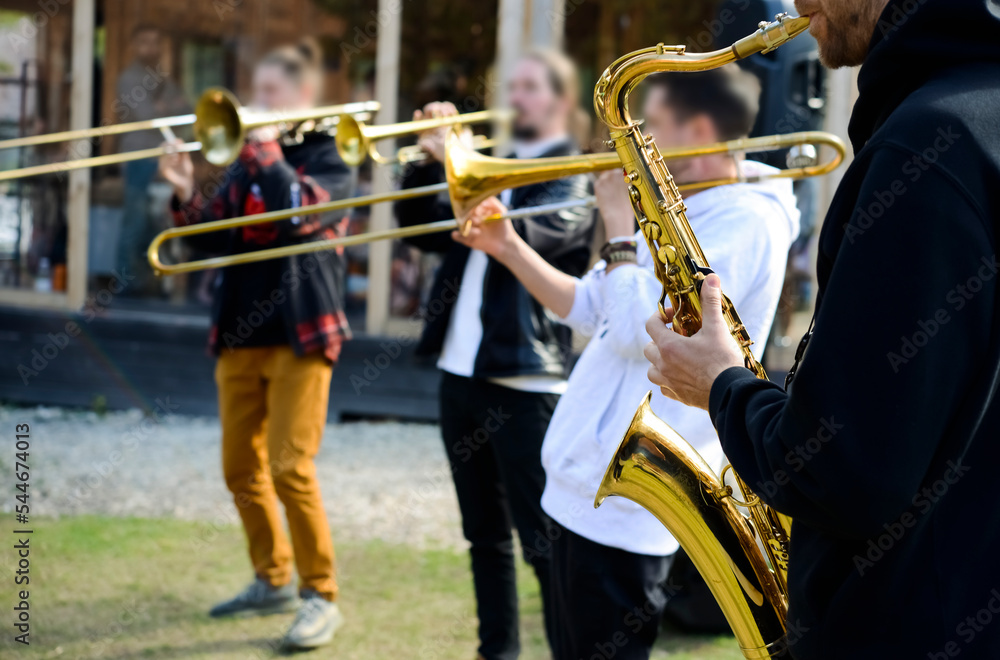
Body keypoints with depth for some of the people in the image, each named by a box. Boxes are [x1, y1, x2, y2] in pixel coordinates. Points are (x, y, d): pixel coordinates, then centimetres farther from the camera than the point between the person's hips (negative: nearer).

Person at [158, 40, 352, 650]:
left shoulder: (328, 159, -3)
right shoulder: (247, 160, 13)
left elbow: (298, 212, -23)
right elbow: (218, 237, 9)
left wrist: (265, 147, -19)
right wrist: (187, 194, -8)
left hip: (300, 333, -7)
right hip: (241, 333, 7)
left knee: (290, 468, -12)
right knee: (242, 470, 10)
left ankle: (322, 596, -2)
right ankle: (274, 580, 26)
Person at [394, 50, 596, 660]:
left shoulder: (576, 174, -5)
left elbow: (533, 234, -24)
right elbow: (425, 230, 11)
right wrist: (433, 160, -3)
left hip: (523, 379, -7)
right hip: (461, 370, 7)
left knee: (544, 540, -7)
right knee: (486, 533, 15)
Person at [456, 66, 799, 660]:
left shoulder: (745, 223, -18)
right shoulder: (683, 212, 14)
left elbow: (641, 331, -26)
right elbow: (588, 309, 21)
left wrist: (620, 227, -15)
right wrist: (509, 248, 10)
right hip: (586, 481, 10)